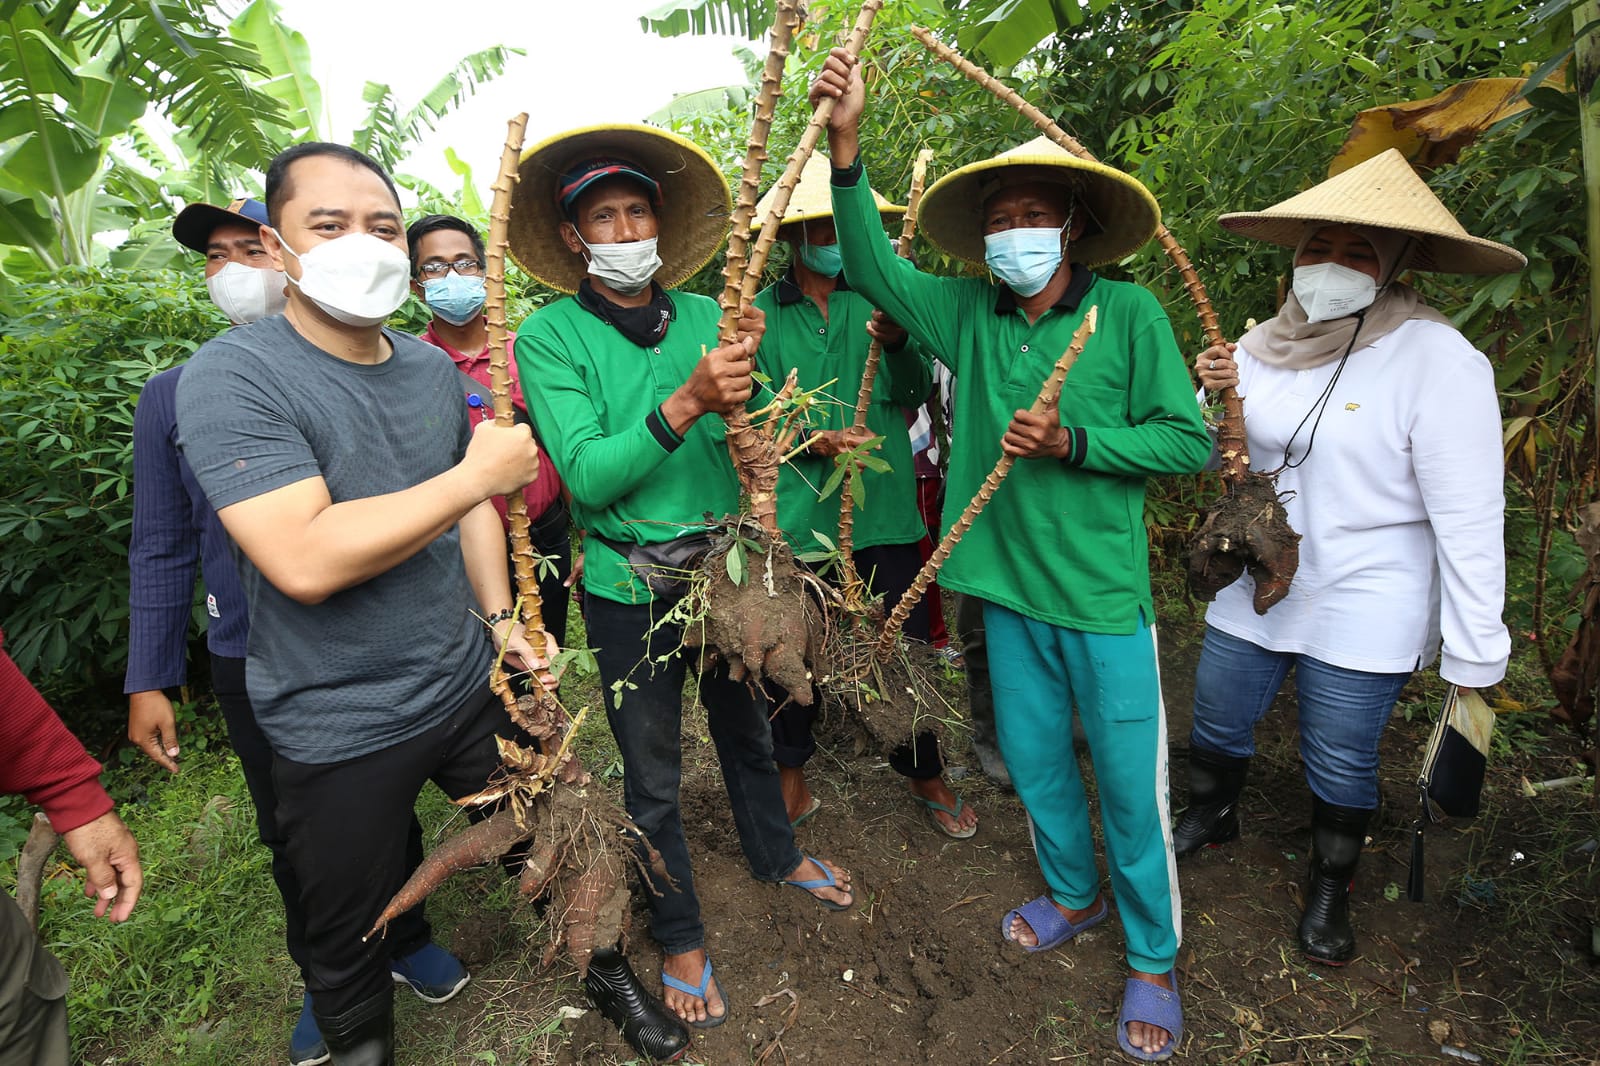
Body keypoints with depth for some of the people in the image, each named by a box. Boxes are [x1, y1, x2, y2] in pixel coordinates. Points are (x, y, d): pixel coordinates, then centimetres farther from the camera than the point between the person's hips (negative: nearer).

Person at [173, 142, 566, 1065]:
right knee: (351, 941, 17)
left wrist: (499, 615, 3)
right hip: (342, 732, -5)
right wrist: (480, 473, -25)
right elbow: (305, 560, -31)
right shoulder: (233, 377, -19)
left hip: (470, 681, 6)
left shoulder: (430, 366, 2)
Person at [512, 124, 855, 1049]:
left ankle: (777, 855, 52)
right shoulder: (550, 336, -10)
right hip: (633, 587, -3)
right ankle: (681, 937, 38)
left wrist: (748, 377, -18)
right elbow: (587, 475, -22)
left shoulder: (707, 315, -1)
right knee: (652, 775, 13)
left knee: (747, 727, 24)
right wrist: (686, 402, -31)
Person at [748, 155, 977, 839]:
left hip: (884, 508, 1)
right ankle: (791, 776, 35)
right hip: (797, 515, 0)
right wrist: (814, 441, -19)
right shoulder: (762, 314, 2)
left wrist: (896, 342, -23)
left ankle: (925, 775, 31)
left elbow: (916, 391, -3)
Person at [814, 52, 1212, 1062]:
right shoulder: (969, 311, 2)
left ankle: (1154, 959, 32)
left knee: (1130, 782, 8)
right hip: (1009, 587, 4)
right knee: (1035, 761, 19)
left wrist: (1072, 442, -19)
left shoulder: (1129, 313, -8)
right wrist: (847, 146, -17)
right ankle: (1073, 894, 46)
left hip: (1105, 595, -3)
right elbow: (874, 268, -7)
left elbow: (1188, 440, -8)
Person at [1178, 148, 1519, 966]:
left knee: (1340, 767, 12)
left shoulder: (1437, 359, -17)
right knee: (1216, 725, 19)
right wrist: (1214, 398, -10)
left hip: (1363, 615, -4)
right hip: (1253, 589, 5)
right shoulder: (1263, 345, 0)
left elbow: (1470, 522, -19)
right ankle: (1213, 816, 50)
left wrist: (1473, 667, -20)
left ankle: (1330, 886, 41)